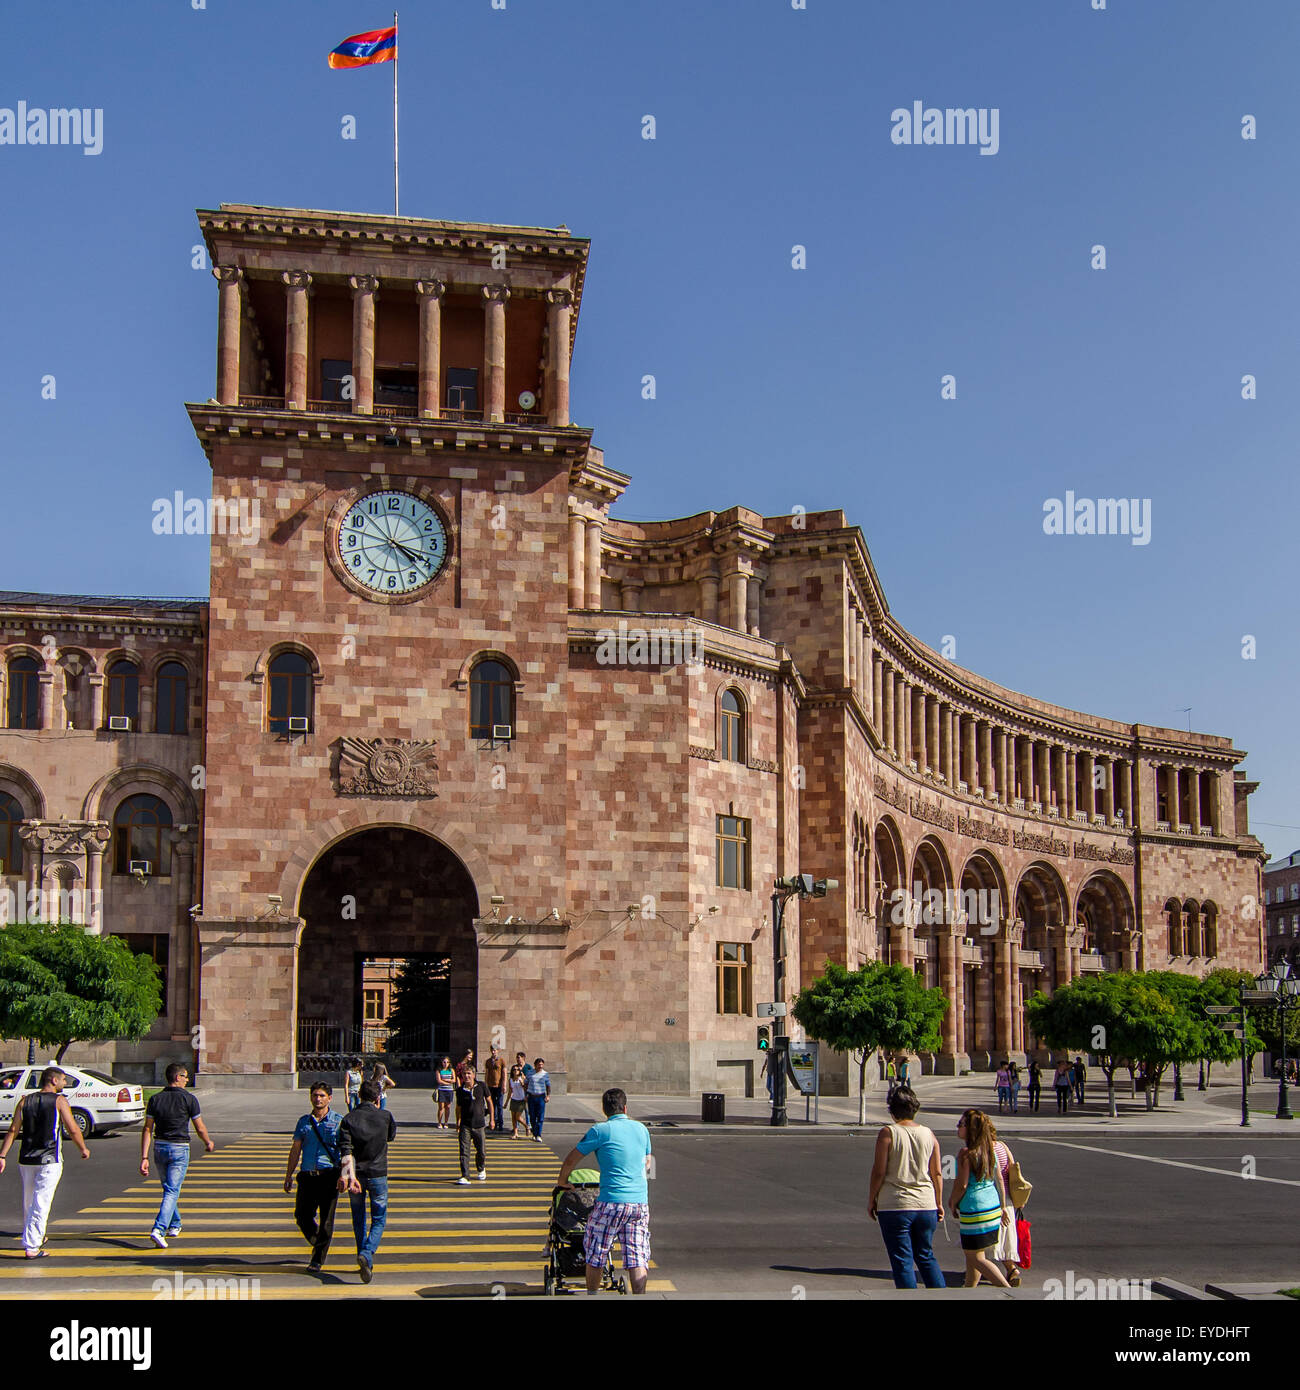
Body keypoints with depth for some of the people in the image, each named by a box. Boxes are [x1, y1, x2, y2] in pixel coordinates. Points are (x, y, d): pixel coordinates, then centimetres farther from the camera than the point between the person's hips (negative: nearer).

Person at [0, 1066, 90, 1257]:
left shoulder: (25, 1101, 8)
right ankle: (31, 1247, -8)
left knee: (29, 1201, 18)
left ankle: (35, 1238, 33)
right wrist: (83, 1149, 7)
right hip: (50, 1160, -5)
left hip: (26, 1160, 5)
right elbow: (73, 1130, -7)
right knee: (41, 1203, -4)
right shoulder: (59, 1101, -5)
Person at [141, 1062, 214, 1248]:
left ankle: (175, 1225, 36)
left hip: (159, 1149, 4)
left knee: (168, 1189, 22)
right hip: (179, 1149, -4)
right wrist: (208, 1143, 18)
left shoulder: (155, 1099, 2)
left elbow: (147, 1130, -2)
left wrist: (144, 1158, -2)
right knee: (172, 1191, -5)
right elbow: (200, 1129, -2)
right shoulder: (189, 1099, -8)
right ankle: (158, 1230, -20)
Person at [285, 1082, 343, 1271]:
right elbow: (295, 1150, 16)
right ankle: (318, 1244, 28)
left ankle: (318, 1258, 10)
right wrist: (288, 1175, 12)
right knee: (302, 1215, 2)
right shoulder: (304, 1121, 12)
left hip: (329, 1176, -3)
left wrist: (343, 1175, -10)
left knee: (326, 1218, -2)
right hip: (307, 1175, 3)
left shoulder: (338, 1121, 2)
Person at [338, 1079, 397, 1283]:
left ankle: (365, 1260, 22)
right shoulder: (385, 1117, -5)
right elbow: (392, 1135, 16)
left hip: (356, 1175, 1)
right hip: (378, 1174, -1)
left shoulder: (349, 1118, -4)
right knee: (379, 1219, 8)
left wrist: (349, 1174, -21)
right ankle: (367, 1254, -15)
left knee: (359, 1220, 18)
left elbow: (346, 1150, -15)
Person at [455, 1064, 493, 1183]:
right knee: (464, 1151, -9)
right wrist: (457, 1123, 9)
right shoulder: (460, 1090, -1)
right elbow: (458, 1107, 9)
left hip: (479, 1124, 0)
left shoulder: (481, 1086, -3)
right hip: (465, 1125, 0)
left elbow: (489, 1101, 7)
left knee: (481, 1151, 9)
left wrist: (491, 1119, 7)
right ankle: (464, 1176, -7)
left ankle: (481, 1169, 37)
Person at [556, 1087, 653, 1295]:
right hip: (641, 1201, 4)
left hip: (611, 1200, -4)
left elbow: (571, 1159, 3)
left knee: (595, 1253, 13)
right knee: (637, 1257, 5)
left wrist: (562, 1181, 20)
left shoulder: (600, 1131, -3)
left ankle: (592, 1294, 22)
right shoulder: (641, 1129, 11)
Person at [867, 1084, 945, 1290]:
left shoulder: (888, 1133, -8)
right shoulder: (928, 1134, 2)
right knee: (926, 1257, 18)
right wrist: (939, 1203, 16)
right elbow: (937, 1173, 5)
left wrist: (871, 1200, 3)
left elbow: (879, 1172, -9)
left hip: (895, 1206, -4)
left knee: (902, 1261, 4)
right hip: (926, 1205, 4)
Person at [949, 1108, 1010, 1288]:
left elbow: (961, 1185, -17)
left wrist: (953, 1205, -1)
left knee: (977, 1258, -1)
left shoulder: (966, 1153, -17)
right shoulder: (990, 1150, 7)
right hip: (993, 1208, 9)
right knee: (971, 1255, 20)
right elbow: (999, 1180, 12)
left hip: (974, 1211, -8)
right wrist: (1003, 1207, 19)